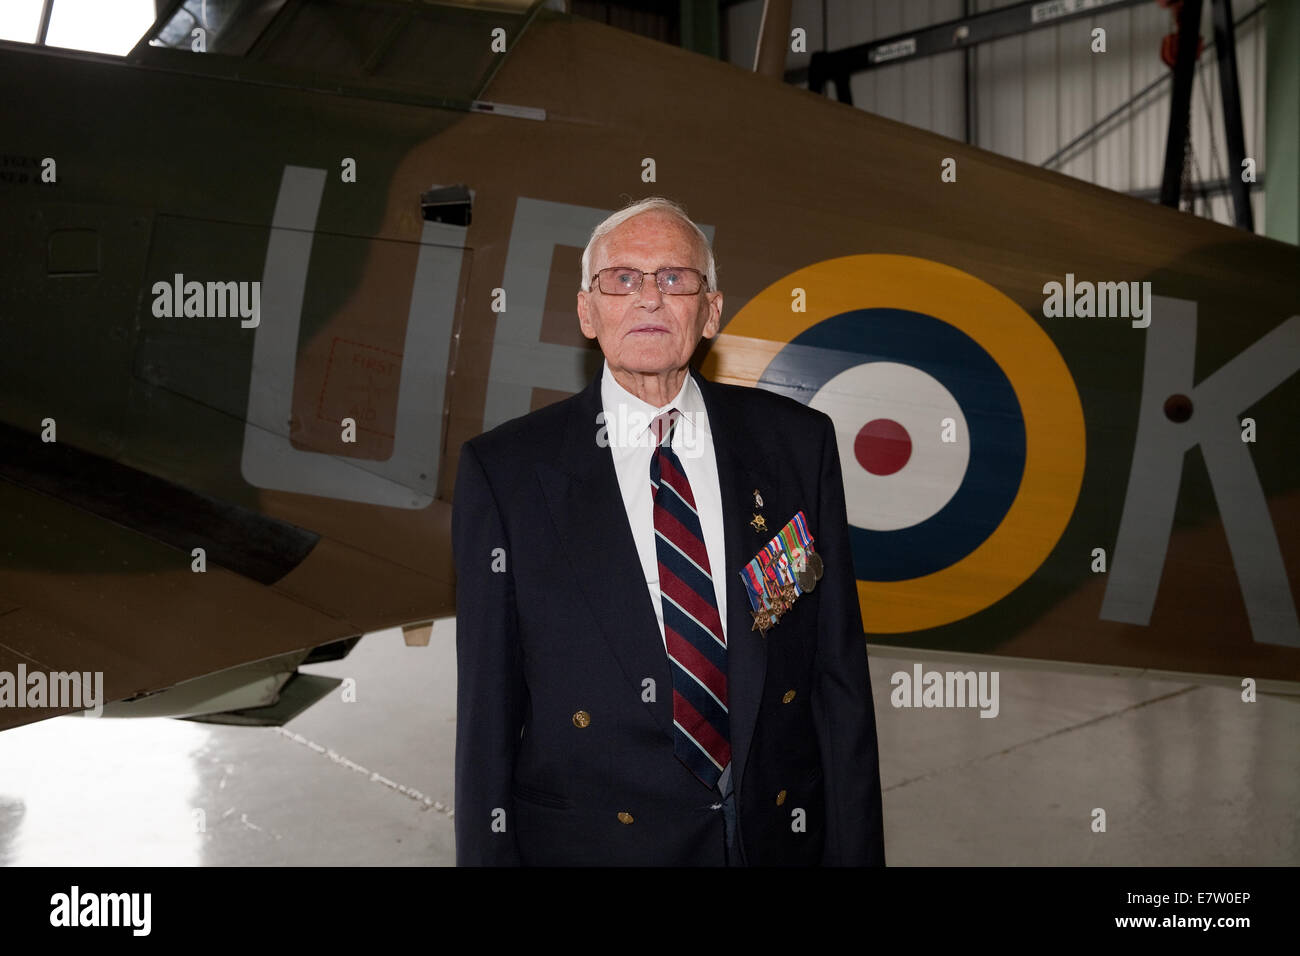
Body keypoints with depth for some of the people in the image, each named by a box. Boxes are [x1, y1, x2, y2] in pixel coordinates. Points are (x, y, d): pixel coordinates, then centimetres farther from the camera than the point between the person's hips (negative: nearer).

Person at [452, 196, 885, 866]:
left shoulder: (798, 443, -1)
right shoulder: (504, 471, -7)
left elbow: (839, 673, -1)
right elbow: (487, 710, -5)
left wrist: (855, 849, -2)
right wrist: (488, 853, -7)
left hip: (781, 834, 3)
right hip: (595, 840, -2)